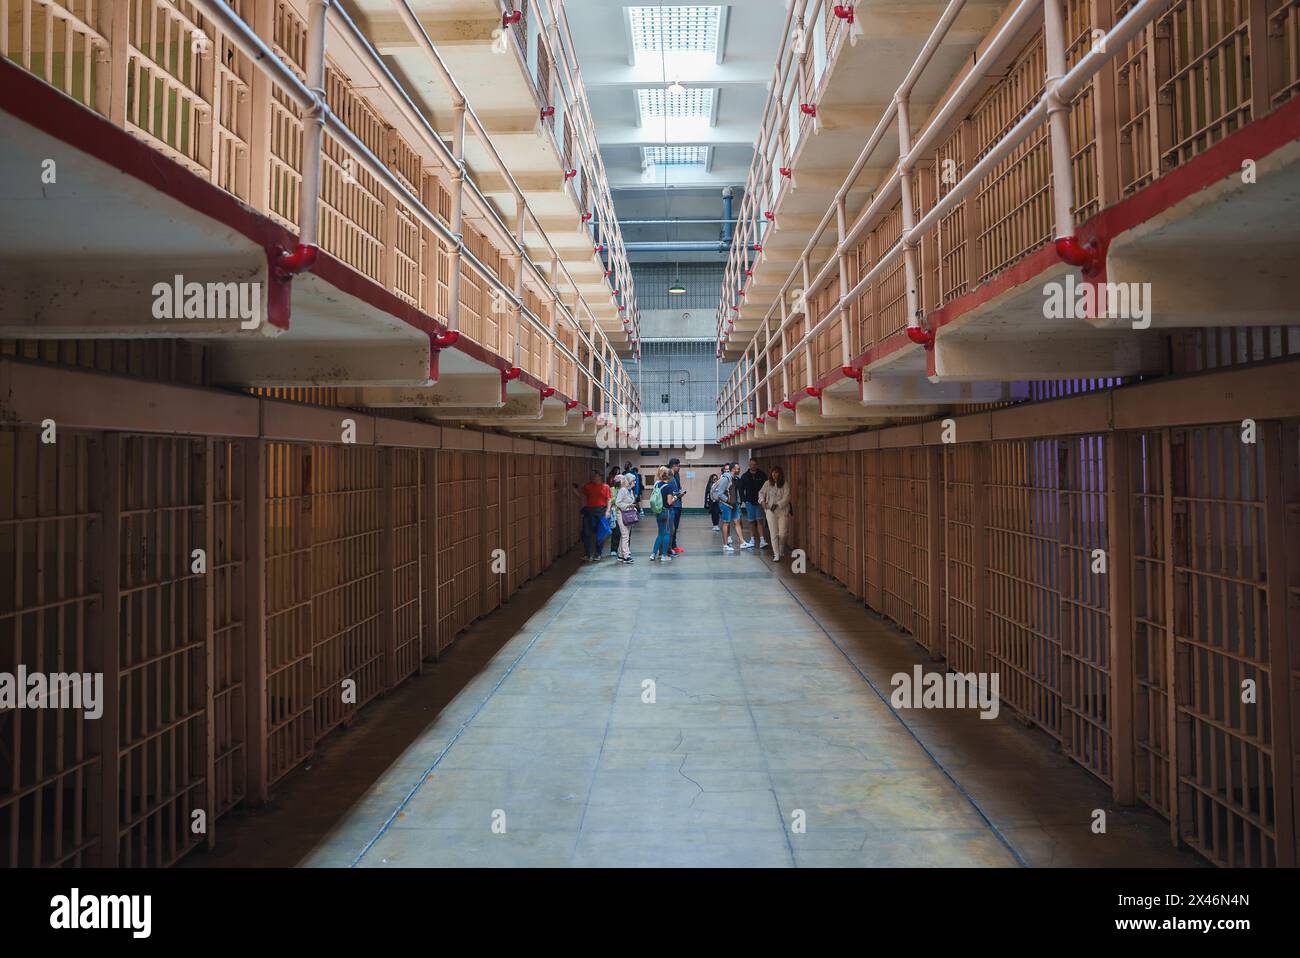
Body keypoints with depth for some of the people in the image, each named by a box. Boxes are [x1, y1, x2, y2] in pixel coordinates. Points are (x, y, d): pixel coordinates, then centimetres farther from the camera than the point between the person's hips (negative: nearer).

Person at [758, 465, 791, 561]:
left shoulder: (785, 485, -4)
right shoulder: (768, 483, 3)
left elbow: (786, 498, -11)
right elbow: (761, 492, 17)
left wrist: (777, 504, -19)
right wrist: (762, 501, 1)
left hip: (782, 511, -1)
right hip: (770, 511, 1)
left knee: (782, 534, 0)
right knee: (773, 533, -2)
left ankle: (780, 550, 26)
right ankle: (776, 554, 3)